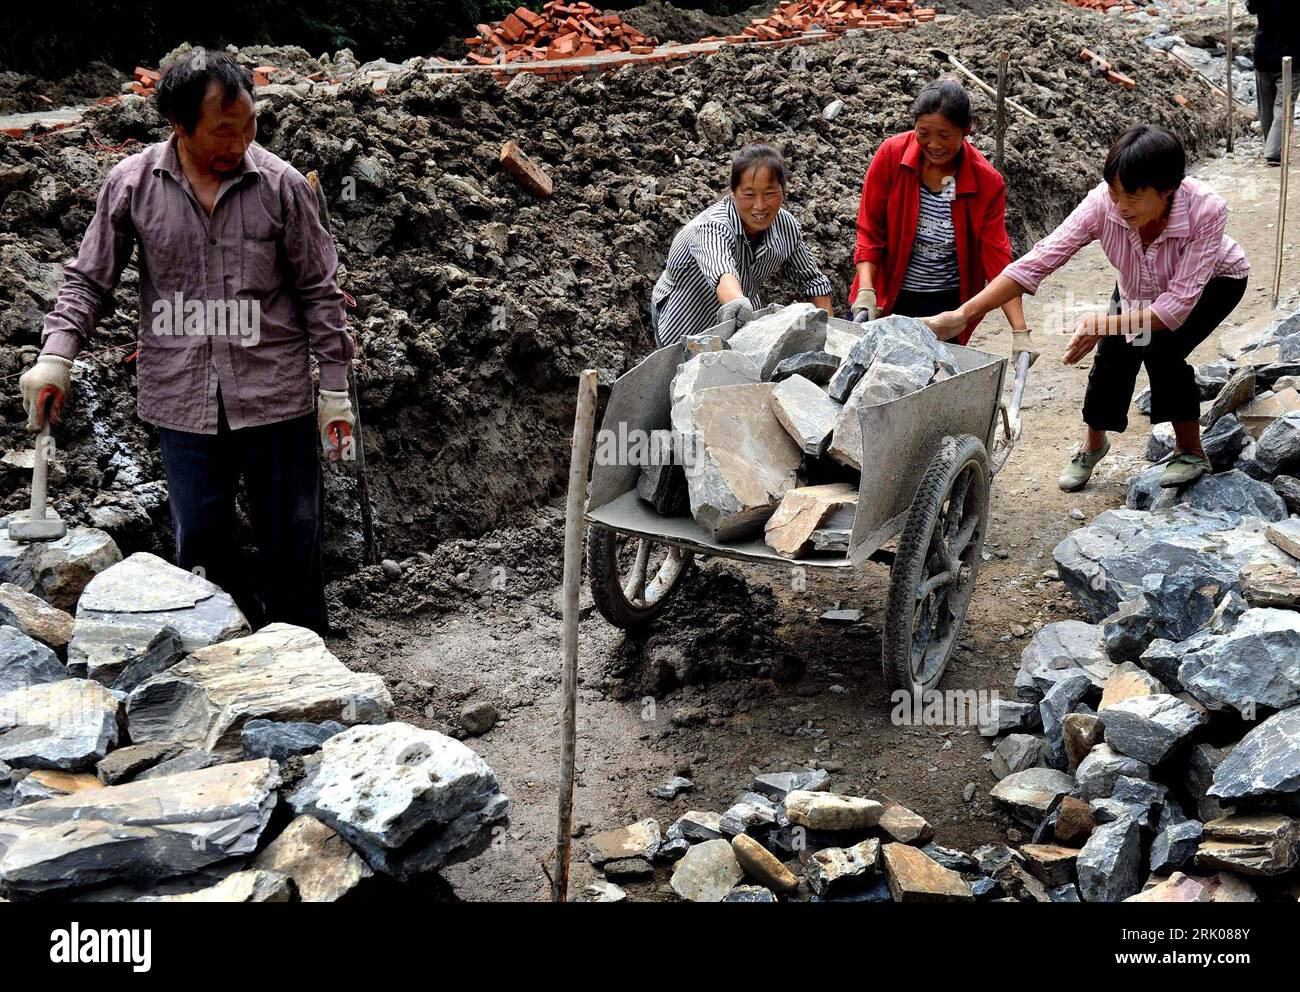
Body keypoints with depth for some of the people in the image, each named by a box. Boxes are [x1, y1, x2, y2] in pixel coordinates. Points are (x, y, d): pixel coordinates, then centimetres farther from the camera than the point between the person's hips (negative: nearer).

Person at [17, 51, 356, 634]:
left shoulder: (280, 185, -4)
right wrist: (55, 355, -8)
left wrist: (335, 388, 0)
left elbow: (318, 292, 2)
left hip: (274, 396, -1)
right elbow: (88, 281, 7)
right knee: (200, 548, 8)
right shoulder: (131, 183, -2)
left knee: (292, 543, 7)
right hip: (183, 401, 1)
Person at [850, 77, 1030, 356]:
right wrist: (865, 293, -19)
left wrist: (1020, 333, -19)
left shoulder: (987, 182, -11)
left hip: (948, 305, 0)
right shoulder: (891, 155, -11)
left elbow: (997, 258, -10)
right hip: (889, 299, 0)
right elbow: (869, 231, -5)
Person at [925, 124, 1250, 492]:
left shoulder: (1206, 210, -39)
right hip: (1139, 287, 3)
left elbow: (1178, 304, -39)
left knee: (1161, 348, -24)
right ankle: (1093, 443, 19)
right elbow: (1039, 260, -36)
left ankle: (1191, 451, -1)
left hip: (1213, 281, -3)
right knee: (1113, 355, -12)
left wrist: (1106, 324, -51)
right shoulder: (1104, 203, -34)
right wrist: (963, 314, -43)